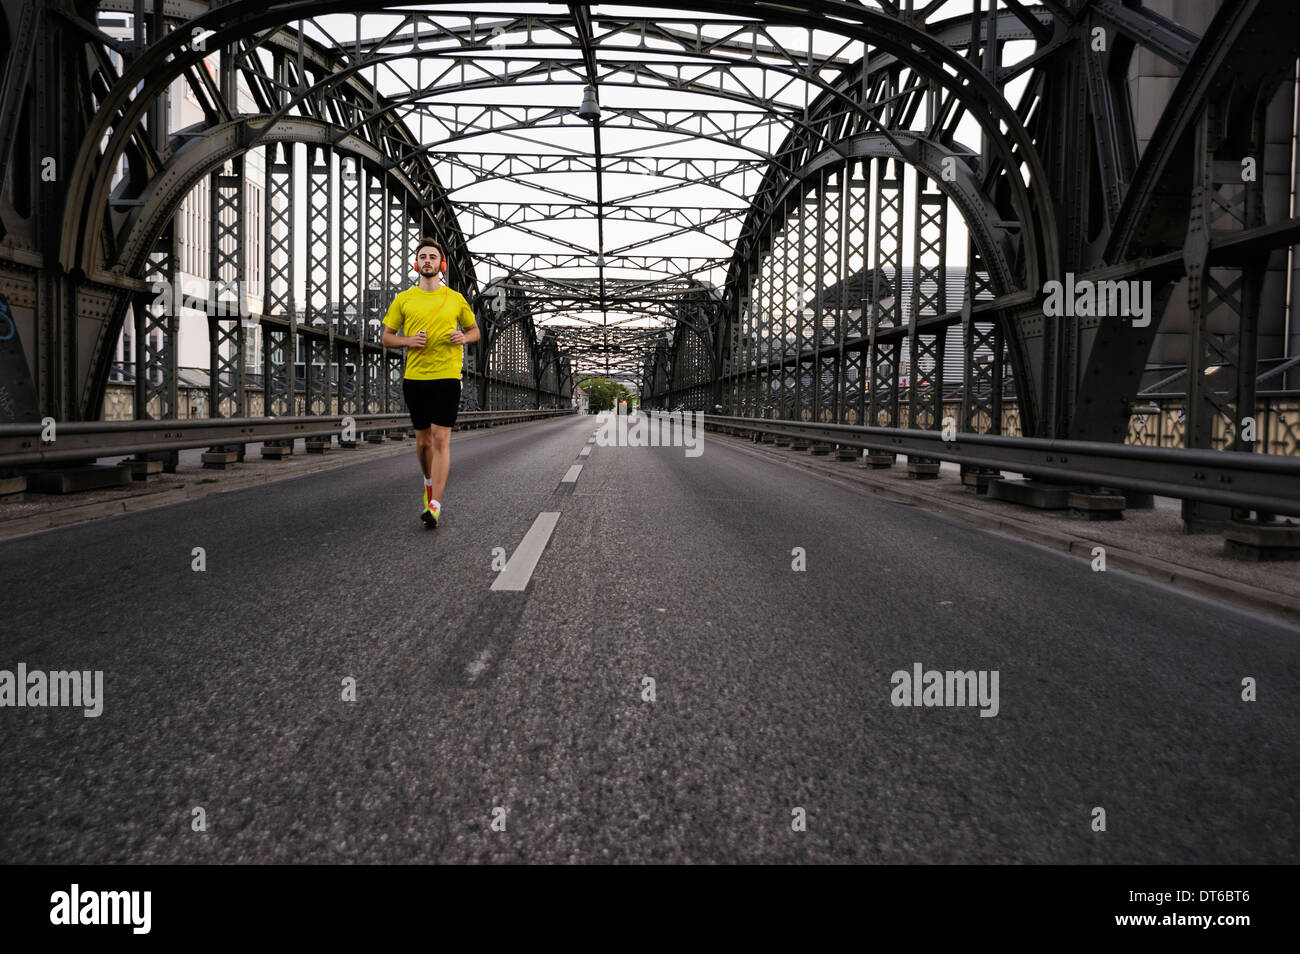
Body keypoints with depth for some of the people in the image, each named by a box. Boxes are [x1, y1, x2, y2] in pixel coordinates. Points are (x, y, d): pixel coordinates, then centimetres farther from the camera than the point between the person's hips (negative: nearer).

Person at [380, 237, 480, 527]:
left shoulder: (456, 299, 7)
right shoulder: (403, 299, 7)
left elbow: (474, 330, 18)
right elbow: (387, 337, 11)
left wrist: (463, 338, -4)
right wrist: (408, 341, -10)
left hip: (447, 376, -2)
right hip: (414, 378, 2)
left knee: (440, 438, -10)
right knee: (423, 440, 12)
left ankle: (435, 505, -13)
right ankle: (430, 482, 39)